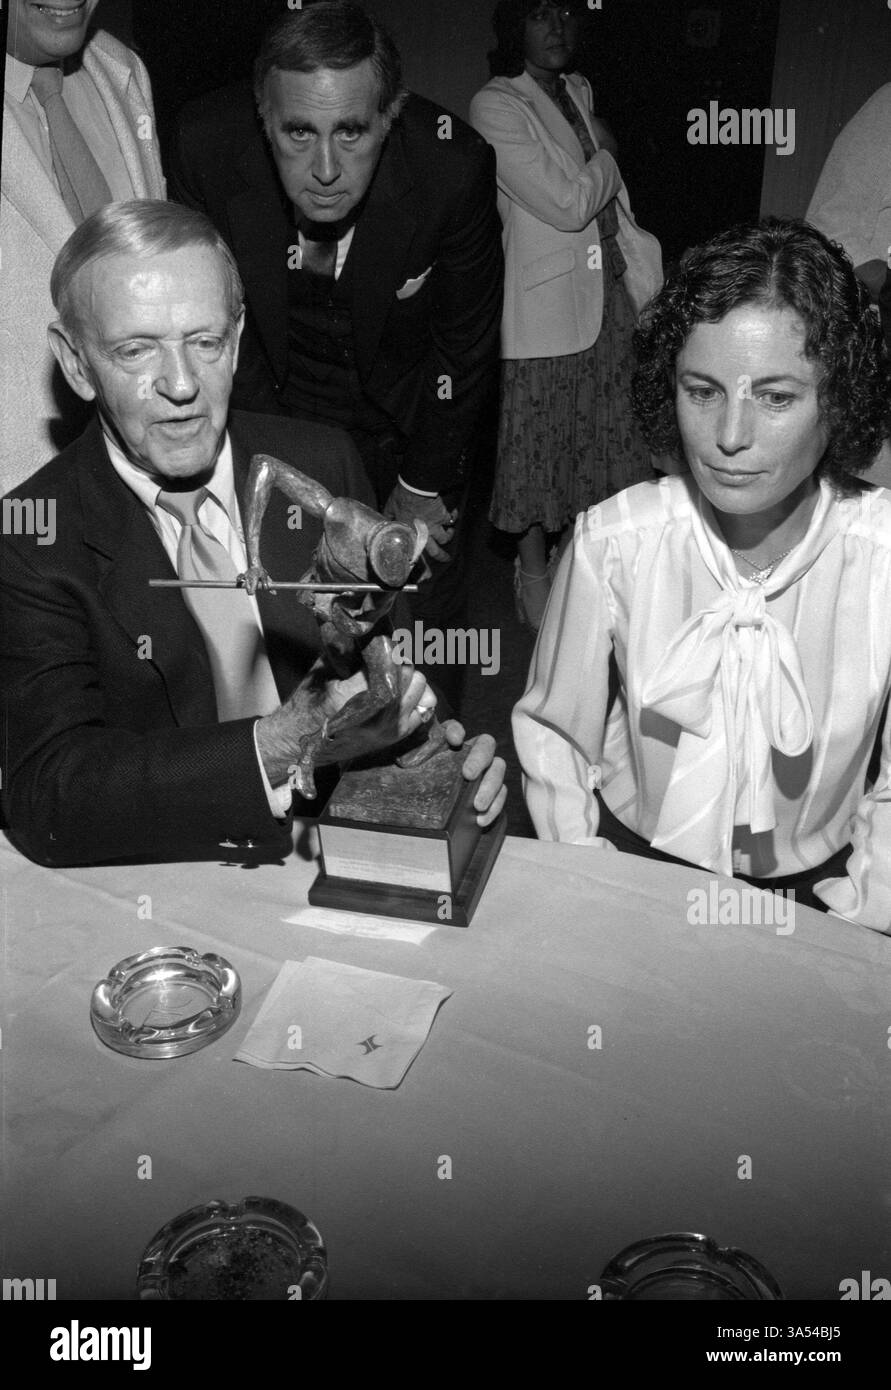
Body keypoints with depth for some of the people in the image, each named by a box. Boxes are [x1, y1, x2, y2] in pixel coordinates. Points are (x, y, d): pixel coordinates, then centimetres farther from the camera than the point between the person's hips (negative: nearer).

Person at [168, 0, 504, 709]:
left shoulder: (453, 164, -28)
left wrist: (424, 485, -6)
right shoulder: (206, 144, -25)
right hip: (279, 413, 1)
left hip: (410, 413, 0)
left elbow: (467, 343, -14)